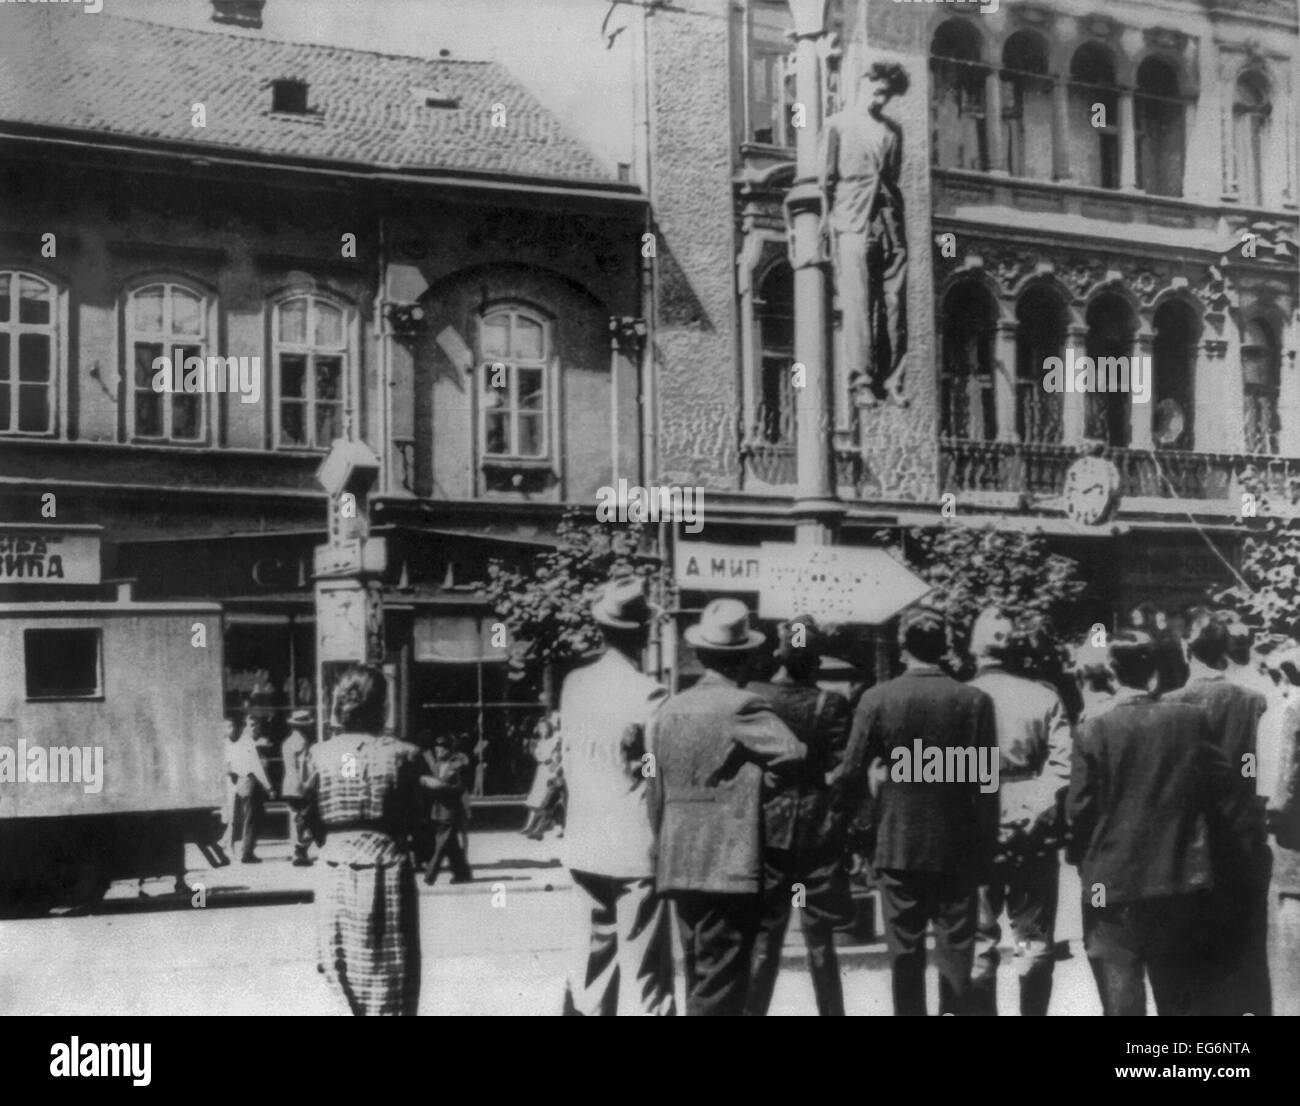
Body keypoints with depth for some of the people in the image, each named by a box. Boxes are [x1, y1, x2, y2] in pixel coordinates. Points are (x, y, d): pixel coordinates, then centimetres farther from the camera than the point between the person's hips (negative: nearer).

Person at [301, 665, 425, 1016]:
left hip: (336, 878, 3)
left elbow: (310, 820, 1)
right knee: (388, 989, 7)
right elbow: (415, 820, -6)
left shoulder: (319, 755, -3)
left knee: (342, 984, 15)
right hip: (387, 875, -3)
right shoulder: (400, 754, -11)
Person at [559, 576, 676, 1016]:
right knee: (645, 974, 1)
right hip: (636, 849, -6)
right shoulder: (647, 695, -16)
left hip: (583, 847, 6)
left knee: (590, 963, 15)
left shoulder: (574, 684, 1)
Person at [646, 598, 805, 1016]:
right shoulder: (741, 707, -12)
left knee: (700, 983, 16)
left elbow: (655, 797, 11)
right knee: (721, 986, -2)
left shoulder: (667, 711, 7)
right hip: (730, 869, -6)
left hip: (680, 868, 7)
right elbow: (793, 754, -20)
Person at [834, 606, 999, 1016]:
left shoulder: (877, 699, -8)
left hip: (898, 847, 0)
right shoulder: (975, 701, -6)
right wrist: (986, 852, 1)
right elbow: (987, 784, -6)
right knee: (955, 953, 6)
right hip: (958, 848, 0)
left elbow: (850, 776, -6)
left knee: (905, 952, 7)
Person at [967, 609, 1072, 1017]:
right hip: (1031, 832, 1)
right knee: (1035, 941, 12)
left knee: (977, 943, 8)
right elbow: (1063, 764, -9)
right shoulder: (1043, 697, -1)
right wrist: (1037, 811, -5)